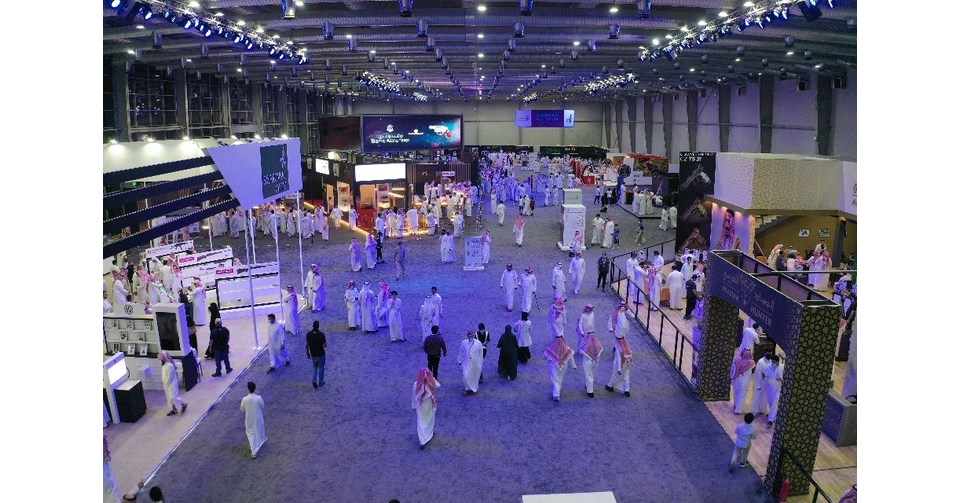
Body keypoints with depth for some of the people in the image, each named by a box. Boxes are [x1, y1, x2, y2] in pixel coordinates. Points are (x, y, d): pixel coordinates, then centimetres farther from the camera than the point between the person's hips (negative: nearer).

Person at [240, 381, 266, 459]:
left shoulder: (244, 399, -21)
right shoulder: (259, 398, -22)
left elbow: (242, 409, -6)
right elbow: (262, 407, -6)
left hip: (249, 419, -1)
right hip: (258, 418, 1)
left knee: (251, 434, 10)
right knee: (259, 431, 26)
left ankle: (254, 452, 7)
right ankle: (260, 443, 52)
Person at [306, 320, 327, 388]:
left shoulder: (308, 334, -12)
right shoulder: (322, 334, -22)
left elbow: (307, 345, -4)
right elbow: (325, 345, -15)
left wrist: (308, 353, 10)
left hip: (313, 354, 3)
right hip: (321, 354, -3)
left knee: (315, 367, 22)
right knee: (321, 368, 16)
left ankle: (314, 380, 6)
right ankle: (320, 382, 26)